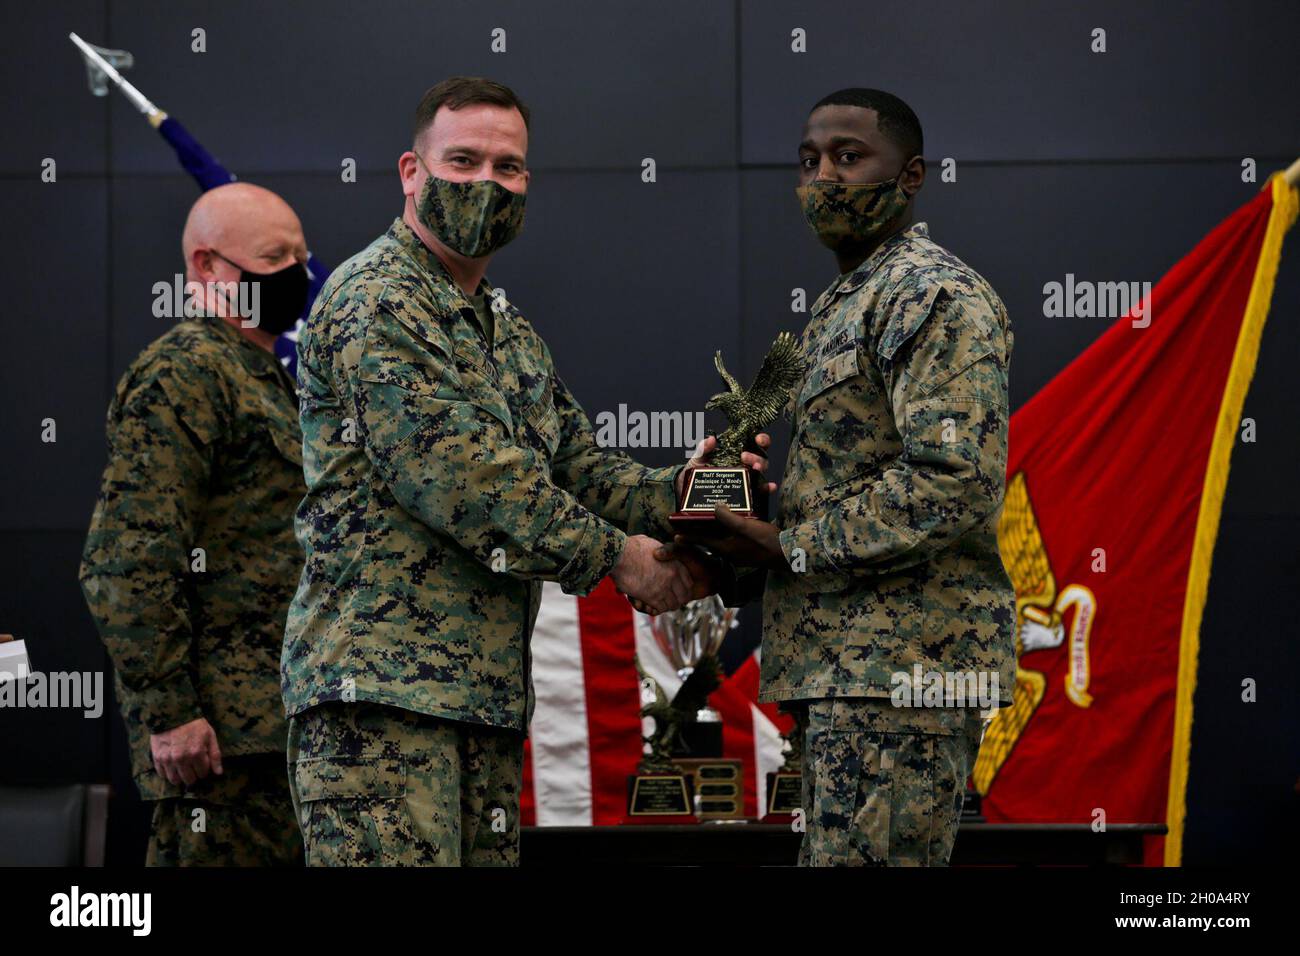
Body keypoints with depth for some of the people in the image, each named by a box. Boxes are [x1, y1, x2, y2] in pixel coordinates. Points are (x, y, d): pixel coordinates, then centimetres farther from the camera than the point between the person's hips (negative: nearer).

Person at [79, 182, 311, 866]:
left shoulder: (270, 381, 23)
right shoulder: (181, 376, -9)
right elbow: (128, 561, -18)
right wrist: (168, 710, -22)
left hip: (280, 726, 10)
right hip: (224, 731, -10)